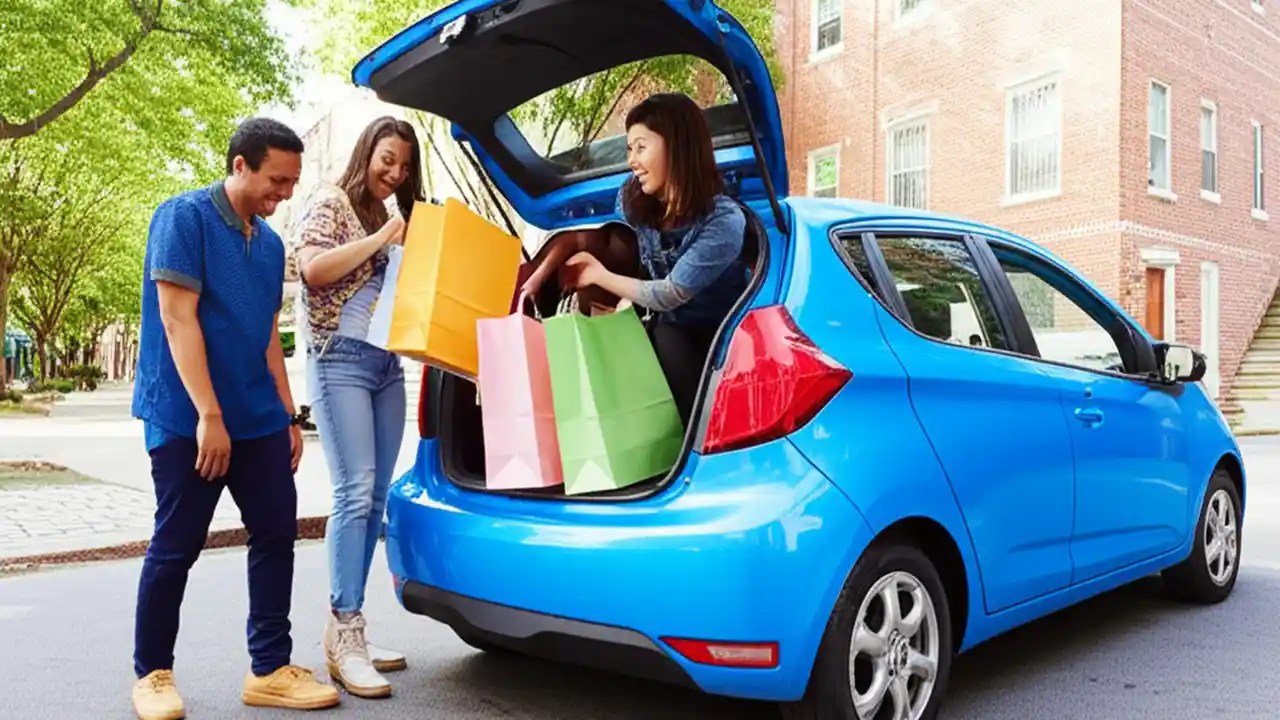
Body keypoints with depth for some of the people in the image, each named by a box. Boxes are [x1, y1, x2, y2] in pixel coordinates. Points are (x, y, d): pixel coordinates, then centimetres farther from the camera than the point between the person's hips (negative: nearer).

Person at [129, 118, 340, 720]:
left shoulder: (270, 243, 13)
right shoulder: (185, 217, -8)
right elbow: (178, 319, -15)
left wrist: (287, 415, 14)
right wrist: (208, 415, -21)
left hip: (258, 419, 7)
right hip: (188, 419, -7)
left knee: (276, 534, 4)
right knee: (175, 547, 2)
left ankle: (270, 669, 13)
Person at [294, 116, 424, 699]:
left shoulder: (395, 217, 20)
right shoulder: (329, 203, 2)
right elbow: (312, 268, -13)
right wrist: (378, 241, -12)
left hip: (388, 364, 7)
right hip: (341, 360, -7)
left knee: (375, 499, 4)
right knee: (355, 492, -14)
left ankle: (346, 629, 12)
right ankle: (344, 634, -8)